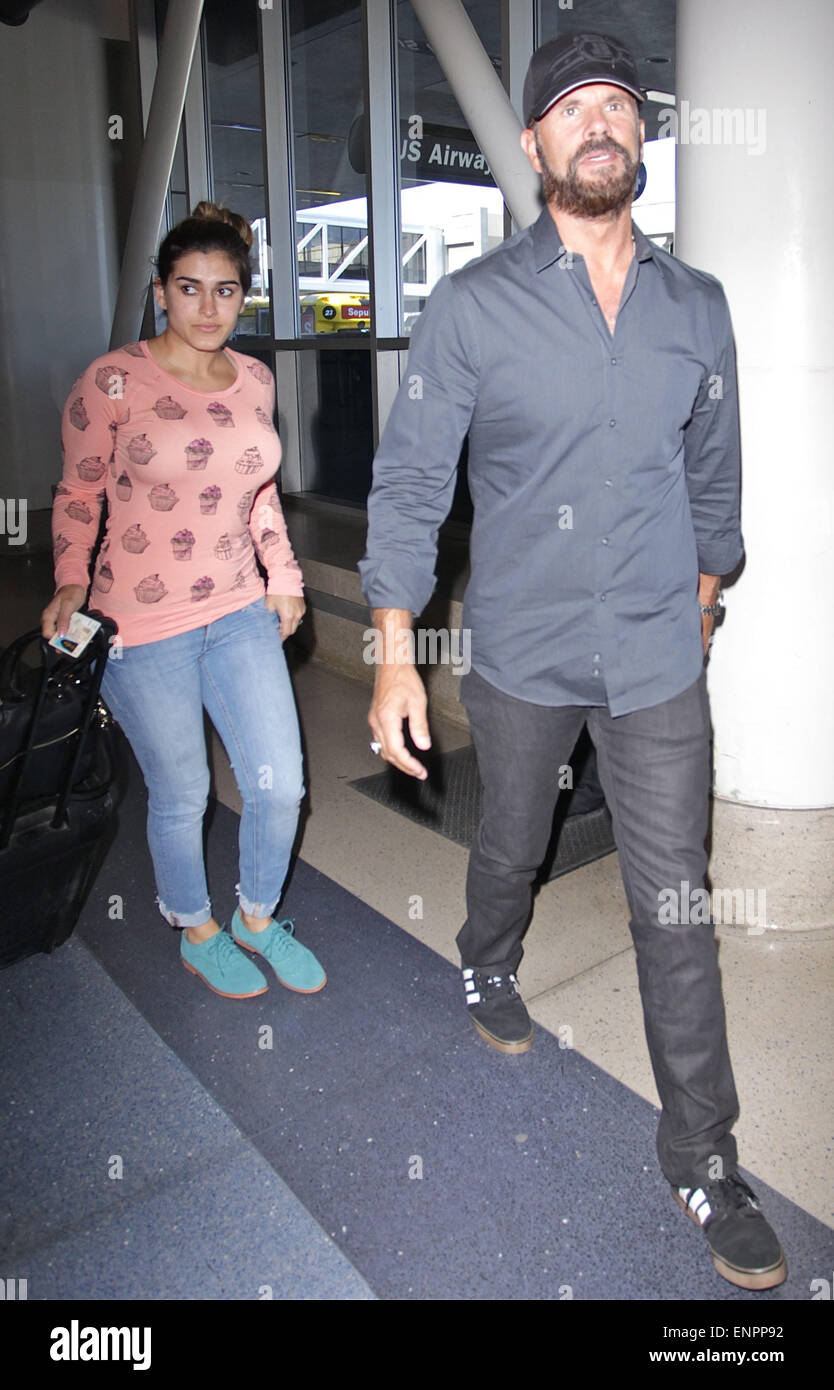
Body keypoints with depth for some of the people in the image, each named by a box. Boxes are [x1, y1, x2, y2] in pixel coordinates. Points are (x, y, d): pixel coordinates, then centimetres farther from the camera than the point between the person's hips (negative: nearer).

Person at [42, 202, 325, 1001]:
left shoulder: (254, 379, 7)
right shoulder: (112, 382, -10)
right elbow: (78, 497, -1)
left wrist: (284, 576, 16)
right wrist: (71, 584, -13)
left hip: (240, 613, 5)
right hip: (143, 628, -5)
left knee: (280, 785, 5)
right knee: (181, 798, 8)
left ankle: (257, 920, 33)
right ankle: (196, 935, 36)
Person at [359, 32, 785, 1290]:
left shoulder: (697, 307, 4)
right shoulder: (471, 307, -6)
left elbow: (712, 474, 14)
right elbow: (411, 480, -7)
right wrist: (395, 656, -11)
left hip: (659, 657, 2)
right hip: (521, 653, -1)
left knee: (676, 909, 3)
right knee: (511, 847, 21)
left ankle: (703, 1159, 20)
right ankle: (489, 968, 54)